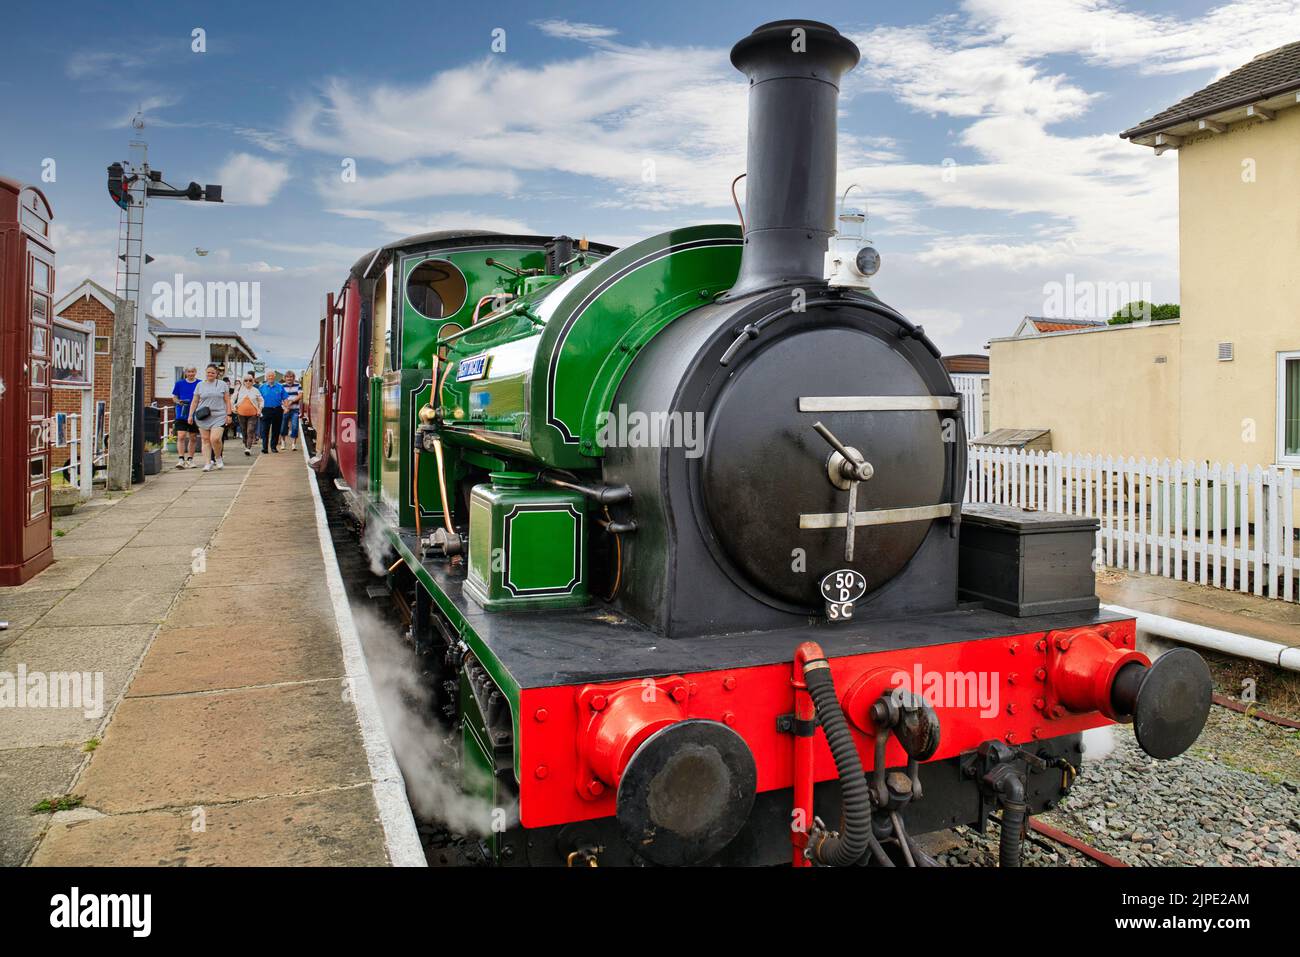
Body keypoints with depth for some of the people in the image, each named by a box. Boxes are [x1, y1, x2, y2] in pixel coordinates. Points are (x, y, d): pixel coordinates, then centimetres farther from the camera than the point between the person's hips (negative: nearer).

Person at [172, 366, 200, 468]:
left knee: (193, 438, 8)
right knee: (181, 437, -10)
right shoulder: (179, 383, 4)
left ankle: (190, 459, 20)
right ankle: (181, 459, -9)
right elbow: (174, 396, 11)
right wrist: (178, 402, -10)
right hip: (181, 414, -1)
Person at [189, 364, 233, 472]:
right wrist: (191, 415, 6)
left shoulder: (222, 385, 8)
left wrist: (228, 414, 0)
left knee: (215, 439, -16)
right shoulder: (200, 385, 11)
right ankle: (208, 463, 7)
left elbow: (227, 401, 7)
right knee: (205, 440, 2)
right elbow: (195, 402, 12)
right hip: (203, 418, 2)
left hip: (218, 417, -2)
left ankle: (218, 458, 9)